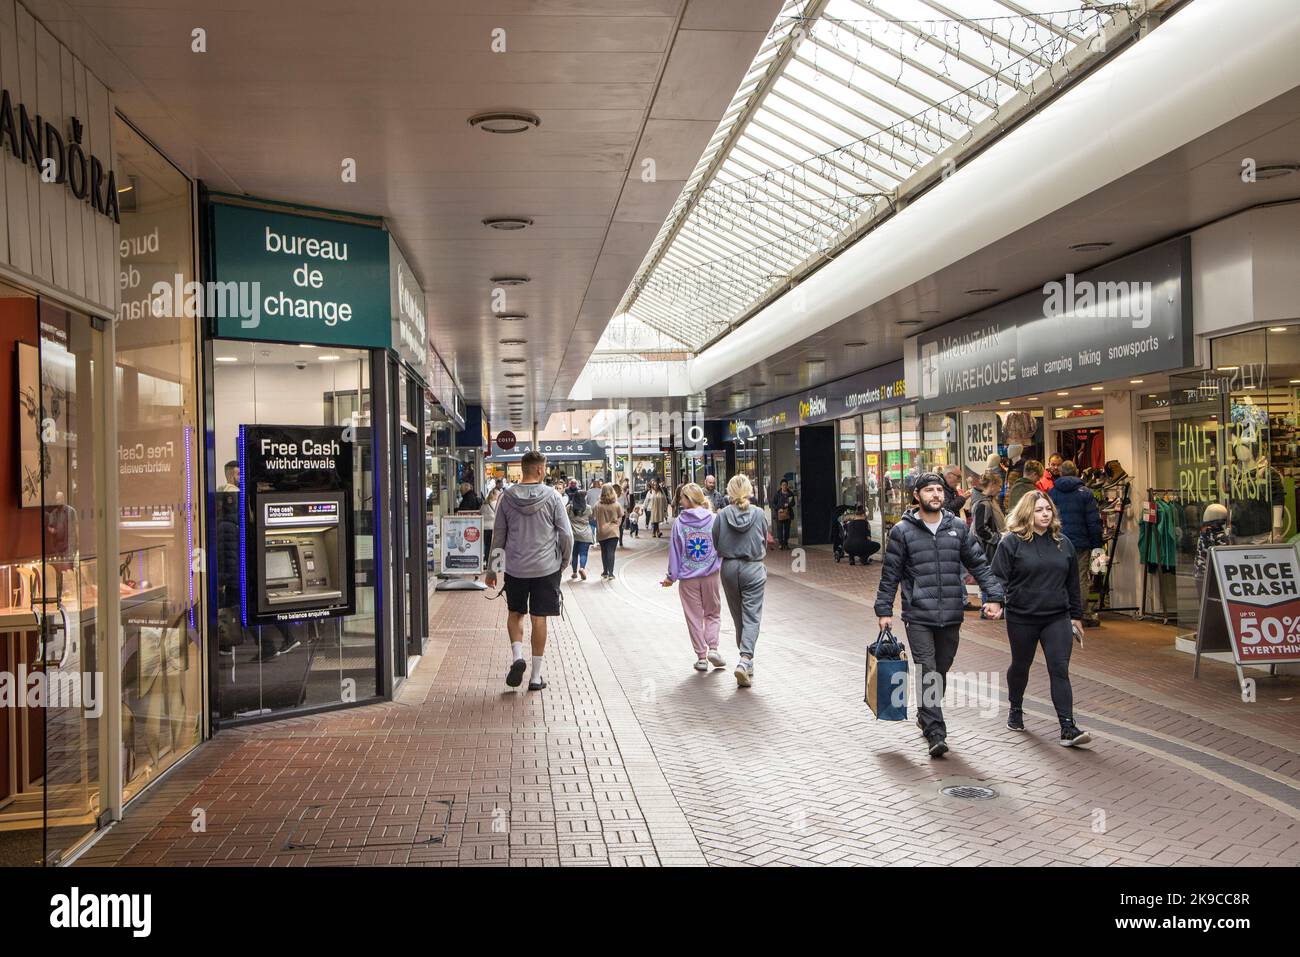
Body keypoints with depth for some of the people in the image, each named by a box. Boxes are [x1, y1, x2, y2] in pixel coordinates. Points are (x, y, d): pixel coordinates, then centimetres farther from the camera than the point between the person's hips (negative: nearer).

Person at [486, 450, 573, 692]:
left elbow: (499, 536, 5)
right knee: (539, 618, 6)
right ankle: (536, 675, 10)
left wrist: (492, 570, 13)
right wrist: (564, 562, 11)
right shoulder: (551, 496, -7)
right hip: (546, 567, -1)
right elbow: (566, 534, -6)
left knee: (515, 613, 19)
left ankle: (517, 655, -4)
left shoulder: (507, 497, -1)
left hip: (515, 568, 1)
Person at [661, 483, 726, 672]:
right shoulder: (714, 519, -5)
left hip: (687, 577, -1)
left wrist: (672, 576, 5)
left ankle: (701, 656, 12)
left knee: (694, 617, 10)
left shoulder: (679, 522, -8)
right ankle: (712, 648, 0)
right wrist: (722, 567, 13)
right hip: (710, 575, 1)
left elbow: (675, 550, -4)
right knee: (713, 613, 17)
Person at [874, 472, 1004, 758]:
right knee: (927, 673, -9)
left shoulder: (958, 527, 8)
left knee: (941, 671, 14)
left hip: (951, 616, 3)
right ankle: (935, 734, -8)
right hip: (918, 616, -3)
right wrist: (884, 610, 0)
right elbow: (890, 574, 3)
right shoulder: (902, 531, 0)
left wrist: (993, 596, -2)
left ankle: (926, 714, 35)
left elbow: (979, 564, 9)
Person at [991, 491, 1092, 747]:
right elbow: (998, 577, -6)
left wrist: (1076, 616, 16)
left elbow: (1072, 583, 15)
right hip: (1021, 618, -2)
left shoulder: (1063, 543, 9)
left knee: (1060, 670, -7)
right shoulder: (1012, 542, -5)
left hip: (1057, 618, 2)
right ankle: (1016, 710, 39)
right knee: (1020, 666, 16)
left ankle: (1068, 728, -8)